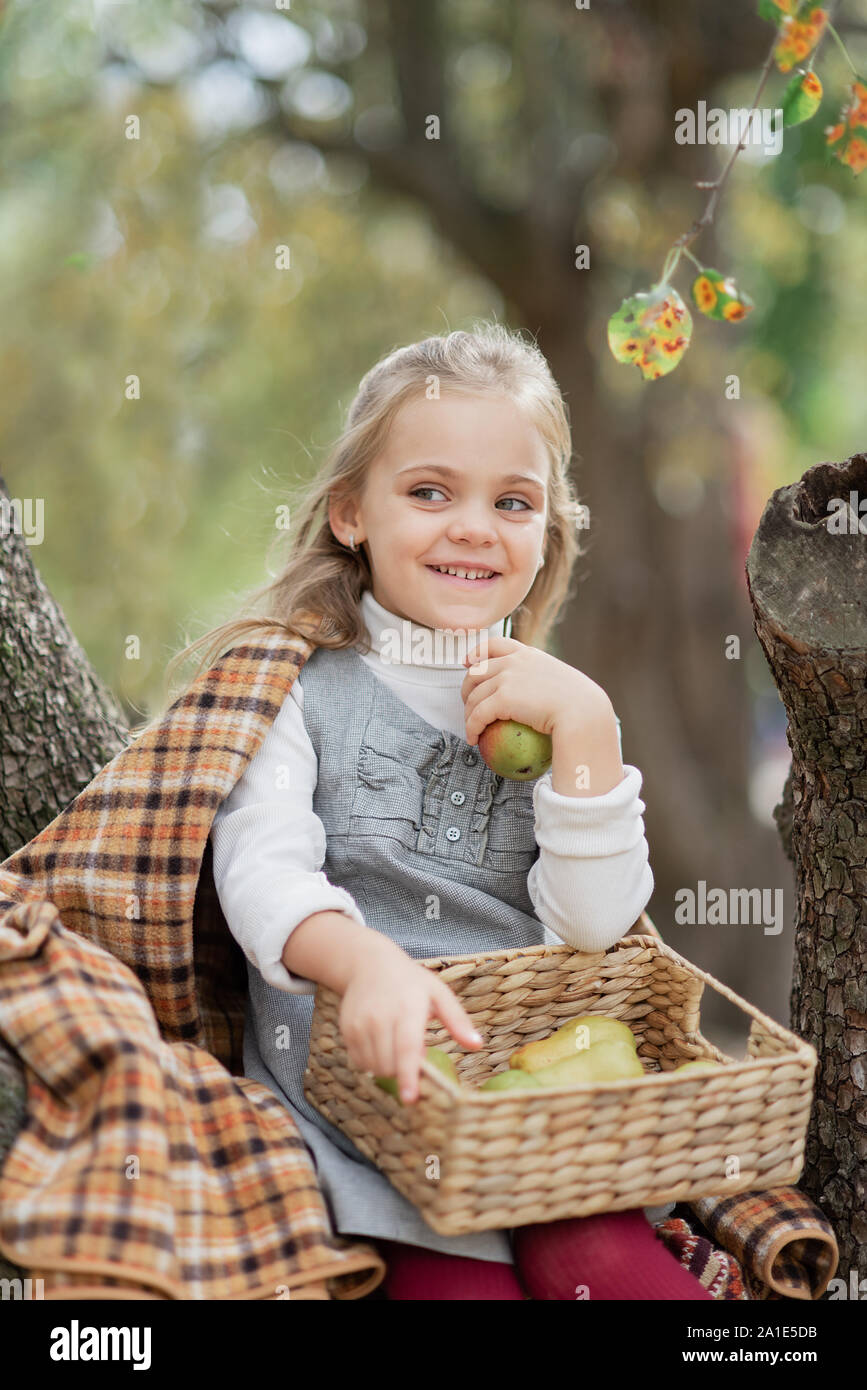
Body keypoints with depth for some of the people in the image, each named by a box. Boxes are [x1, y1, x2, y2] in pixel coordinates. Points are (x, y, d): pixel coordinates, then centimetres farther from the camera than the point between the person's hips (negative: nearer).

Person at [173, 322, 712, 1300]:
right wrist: (368, 959, -36)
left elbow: (594, 924, -1)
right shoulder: (299, 687, 1)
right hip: (346, 1064, -2)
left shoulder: (548, 705, 10)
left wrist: (583, 723, -12)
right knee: (454, 1274, -23)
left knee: (604, 1259, -20)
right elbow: (262, 869, -15)